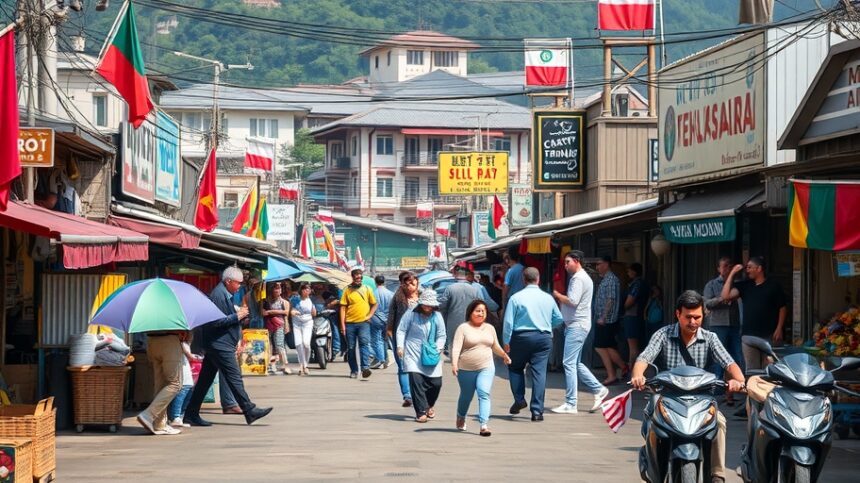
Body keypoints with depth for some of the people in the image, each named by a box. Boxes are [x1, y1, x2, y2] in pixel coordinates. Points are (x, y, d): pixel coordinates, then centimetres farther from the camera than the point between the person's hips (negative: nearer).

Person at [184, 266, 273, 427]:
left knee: (205, 380, 9)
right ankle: (250, 411, -4)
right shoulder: (219, 295, -15)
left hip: (214, 346, 11)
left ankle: (191, 415, 10)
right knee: (235, 377, -7)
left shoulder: (224, 294, 18)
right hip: (220, 345, -11)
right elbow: (216, 322, -21)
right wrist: (237, 316, -15)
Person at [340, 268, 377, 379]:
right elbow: (343, 307, 2)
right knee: (351, 348, 5)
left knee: (364, 343, -18)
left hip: (363, 322, -1)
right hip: (350, 323, 1)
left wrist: (369, 315, 0)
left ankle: (365, 368, -25)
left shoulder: (367, 289, 8)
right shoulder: (347, 290, 3)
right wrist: (342, 324, -4)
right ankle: (353, 371, 15)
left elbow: (374, 304, 16)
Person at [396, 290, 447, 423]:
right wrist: (400, 346, -7)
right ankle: (421, 412, -10)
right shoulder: (411, 314, -2)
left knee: (436, 382, 1)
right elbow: (401, 330, 3)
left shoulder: (437, 316, 5)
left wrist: (439, 347, -6)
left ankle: (429, 405, 31)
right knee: (416, 380, -15)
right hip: (413, 354, -3)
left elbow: (441, 335, 10)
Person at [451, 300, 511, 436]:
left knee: (484, 394, -16)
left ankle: (483, 425, -23)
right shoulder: (463, 328, -4)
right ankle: (461, 418, 43)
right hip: (466, 369, -2)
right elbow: (456, 347, -13)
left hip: (486, 368, 2)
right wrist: (454, 363, -25)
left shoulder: (490, 328, 10)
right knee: (466, 396, 13)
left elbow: (495, 346, 26)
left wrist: (505, 356, 32)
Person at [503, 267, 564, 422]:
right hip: (544, 338, 2)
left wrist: (506, 342, 2)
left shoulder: (516, 297, -4)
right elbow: (559, 319, 15)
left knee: (515, 368, 19)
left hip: (522, 337, -2)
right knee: (539, 372, 0)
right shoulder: (548, 298, 5)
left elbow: (508, 322, -6)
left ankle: (519, 400, 9)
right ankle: (537, 410, -5)